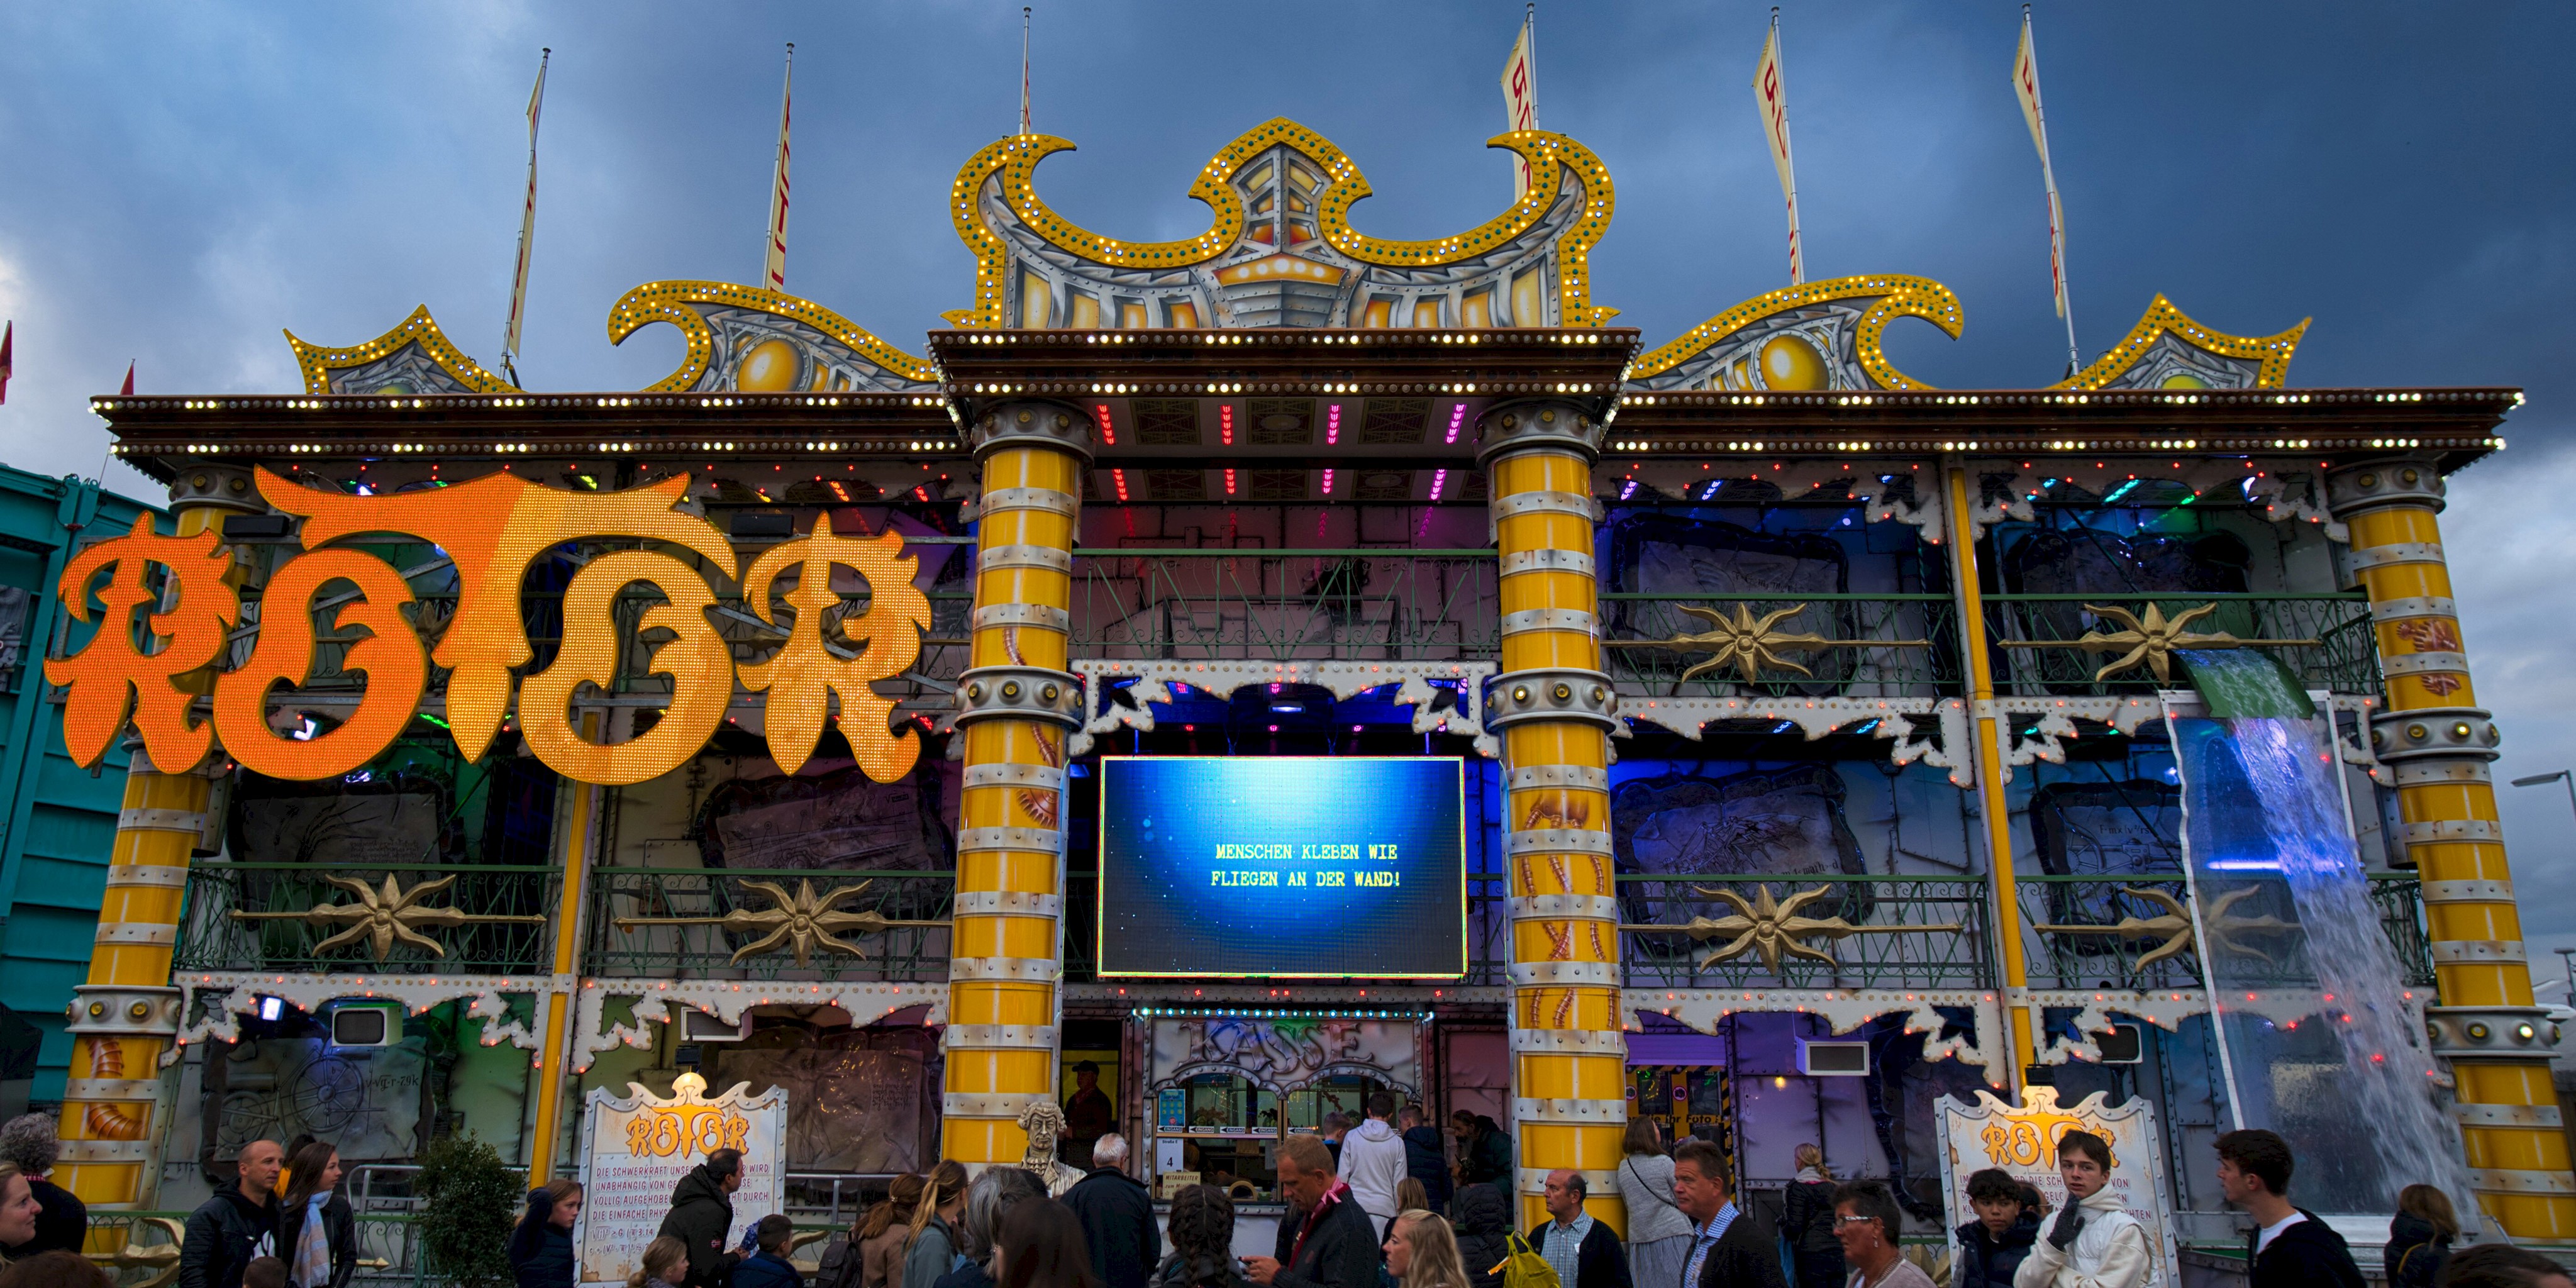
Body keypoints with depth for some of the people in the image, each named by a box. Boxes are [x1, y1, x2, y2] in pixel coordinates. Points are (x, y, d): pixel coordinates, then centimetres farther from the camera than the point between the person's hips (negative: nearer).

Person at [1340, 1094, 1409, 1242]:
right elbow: (1399, 1182, 4)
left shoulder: (1352, 1137, 0)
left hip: (1356, 1204, 0)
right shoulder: (1397, 1142, 0)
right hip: (1384, 1208, 0)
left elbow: (1342, 1175, 2)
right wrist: (1399, 1211, 13)